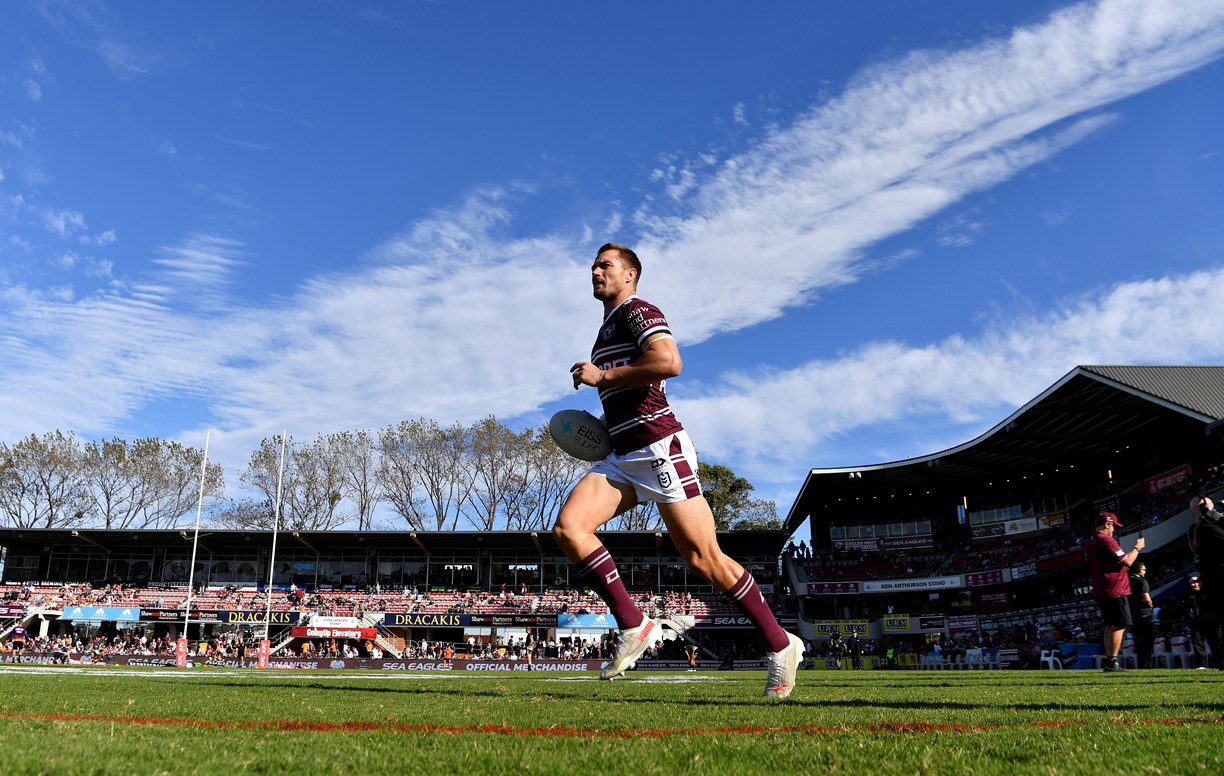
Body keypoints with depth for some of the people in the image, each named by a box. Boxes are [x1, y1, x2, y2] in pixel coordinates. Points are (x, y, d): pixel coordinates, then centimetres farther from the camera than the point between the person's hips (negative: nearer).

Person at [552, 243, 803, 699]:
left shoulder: (637, 311, -3)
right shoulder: (608, 327, 25)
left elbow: (669, 362, -23)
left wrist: (601, 375, -14)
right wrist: (602, 428, 19)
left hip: (659, 448, -9)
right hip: (623, 457, 9)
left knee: (703, 559, -7)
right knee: (568, 527, -10)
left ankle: (779, 645, 9)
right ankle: (633, 626, -5)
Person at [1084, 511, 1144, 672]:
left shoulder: (1089, 543, 15)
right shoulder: (1107, 540, -14)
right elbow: (1127, 561, -15)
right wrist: (1137, 548, 1)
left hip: (1100, 591, 9)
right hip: (1115, 590, -9)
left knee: (1110, 625, 13)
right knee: (1120, 625, -7)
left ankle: (1109, 662, 12)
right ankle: (1112, 663, -11)